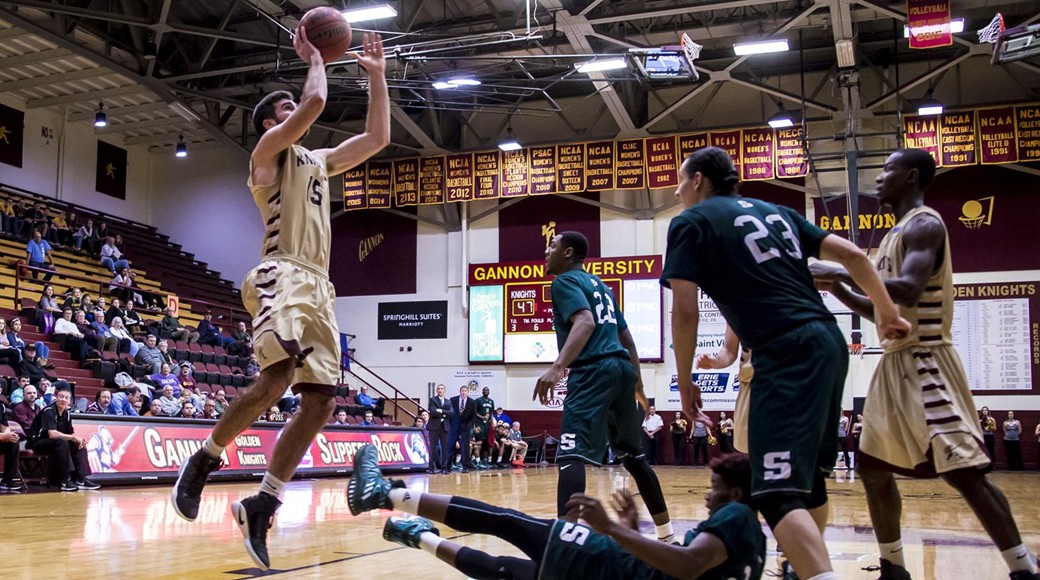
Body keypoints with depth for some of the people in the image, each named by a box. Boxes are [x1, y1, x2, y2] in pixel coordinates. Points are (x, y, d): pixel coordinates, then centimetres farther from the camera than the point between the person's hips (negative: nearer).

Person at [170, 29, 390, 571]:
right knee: (278, 375, -28)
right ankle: (202, 461, -7)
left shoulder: (317, 160, 28)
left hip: (319, 286, 8)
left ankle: (260, 506, 0)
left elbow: (377, 138, 28)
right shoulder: (270, 149, 6)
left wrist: (377, 76, 26)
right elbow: (316, 103, -10)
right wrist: (313, 58, 7)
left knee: (320, 401, -3)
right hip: (283, 275, -8)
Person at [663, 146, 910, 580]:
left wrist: (685, 383, 5)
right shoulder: (775, 211, 22)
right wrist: (888, 314, 29)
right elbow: (852, 254, 18)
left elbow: (685, 312, -6)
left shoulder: (691, 222, 3)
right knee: (808, 477, 22)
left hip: (786, 353, -8)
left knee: (778, 493, -13)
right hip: (828, 341, 8)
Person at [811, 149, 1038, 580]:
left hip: (924, 362, -10)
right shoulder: (895, 235, 19)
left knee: (962, 470, -13)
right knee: (873, 466, 12)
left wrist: (843, 272, -21)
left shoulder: (924, 225, -11)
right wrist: (836, 288, 12)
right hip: (895, 363, 10)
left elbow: (908, 290, -27)